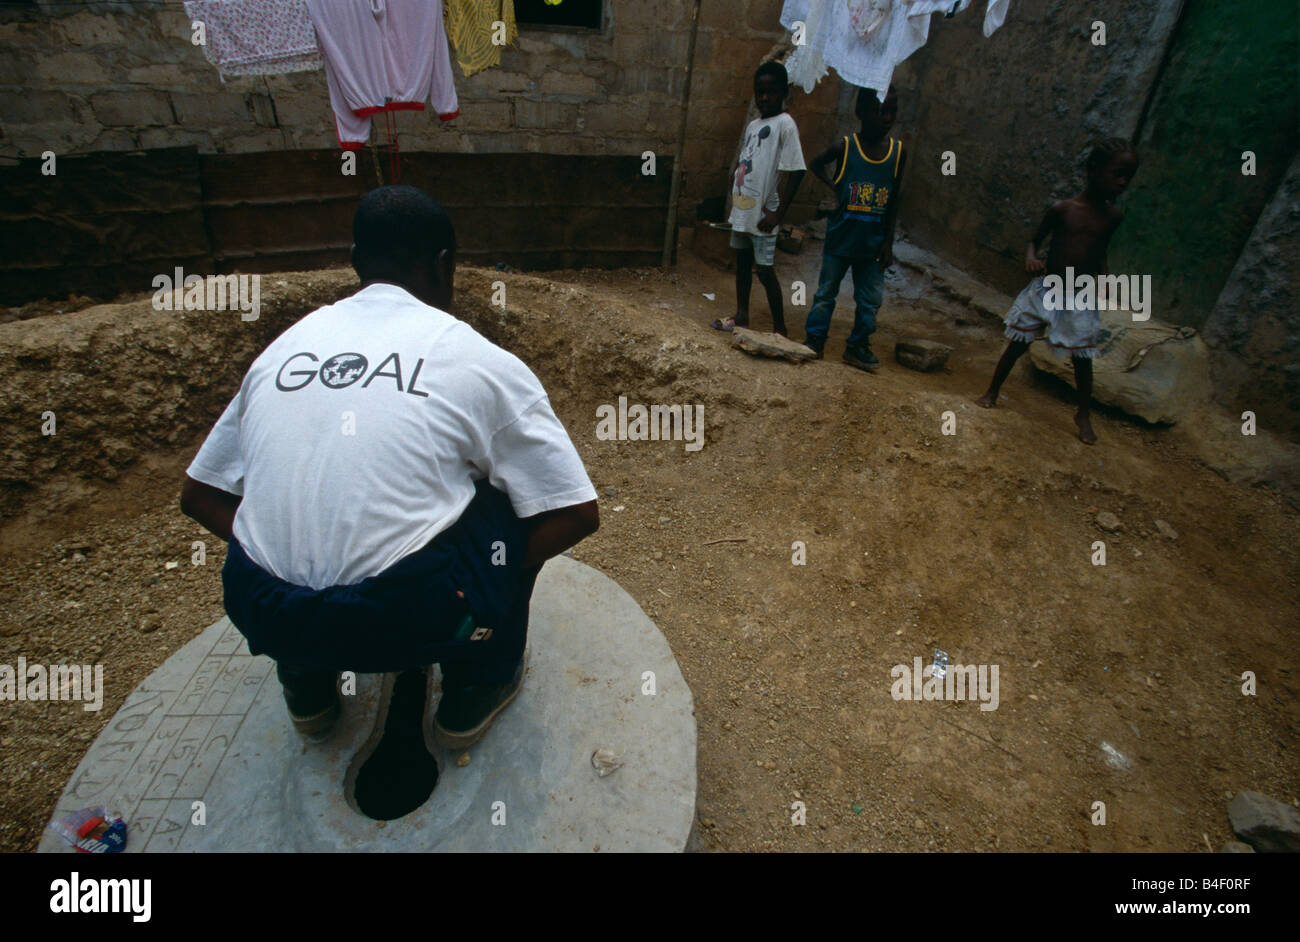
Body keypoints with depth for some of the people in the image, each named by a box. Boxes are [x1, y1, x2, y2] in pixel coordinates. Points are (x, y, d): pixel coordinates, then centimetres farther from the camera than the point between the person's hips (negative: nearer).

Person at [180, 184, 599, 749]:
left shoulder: (281, 348, 12)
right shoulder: (481, 362, -1)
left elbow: (199, 497, 20)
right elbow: (576, 514, -2)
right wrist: (496, 573, 13)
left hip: (262, 617, 6)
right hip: (410, 620, -5)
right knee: (512, 492, 16)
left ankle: (307, 686, 33)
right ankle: (477, 687, 23)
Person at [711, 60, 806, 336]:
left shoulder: (785, 124, -11)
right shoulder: (753, 125, 12)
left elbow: (796, 171, -17)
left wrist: (778, 213, -21)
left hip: (762, 212, -8)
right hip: (742, 207, 8)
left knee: (765, 269, -7)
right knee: (742, 262, 15)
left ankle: (780, 329, 3)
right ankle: (742, 316, 29)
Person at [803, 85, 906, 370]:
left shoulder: (898, 152, 1)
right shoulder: (844, 148, -7)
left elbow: (893, 202, 5)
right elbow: (816, 164, 14)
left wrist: (888, 242, 3)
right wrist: (833, 185, -1)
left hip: (872, 244, 3)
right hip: (840, 239, -2)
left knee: (871, 299, 7)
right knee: (826, 292, 7)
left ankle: (858, 346, 20)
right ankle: (814, 340, 20)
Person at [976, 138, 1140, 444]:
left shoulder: (1114, 216, 4)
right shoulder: (1062, 209, -7)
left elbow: (1100, 252, 16)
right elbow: (1036, 240, 1)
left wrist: (1102, 280, 0)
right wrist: (1031, 257, -21)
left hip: (1081, 298, 2)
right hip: (1046, 289, -2)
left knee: (1082, 358, 5)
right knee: (1017, 344, 3)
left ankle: (1084, 415, 19)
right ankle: (992, 392, 21)